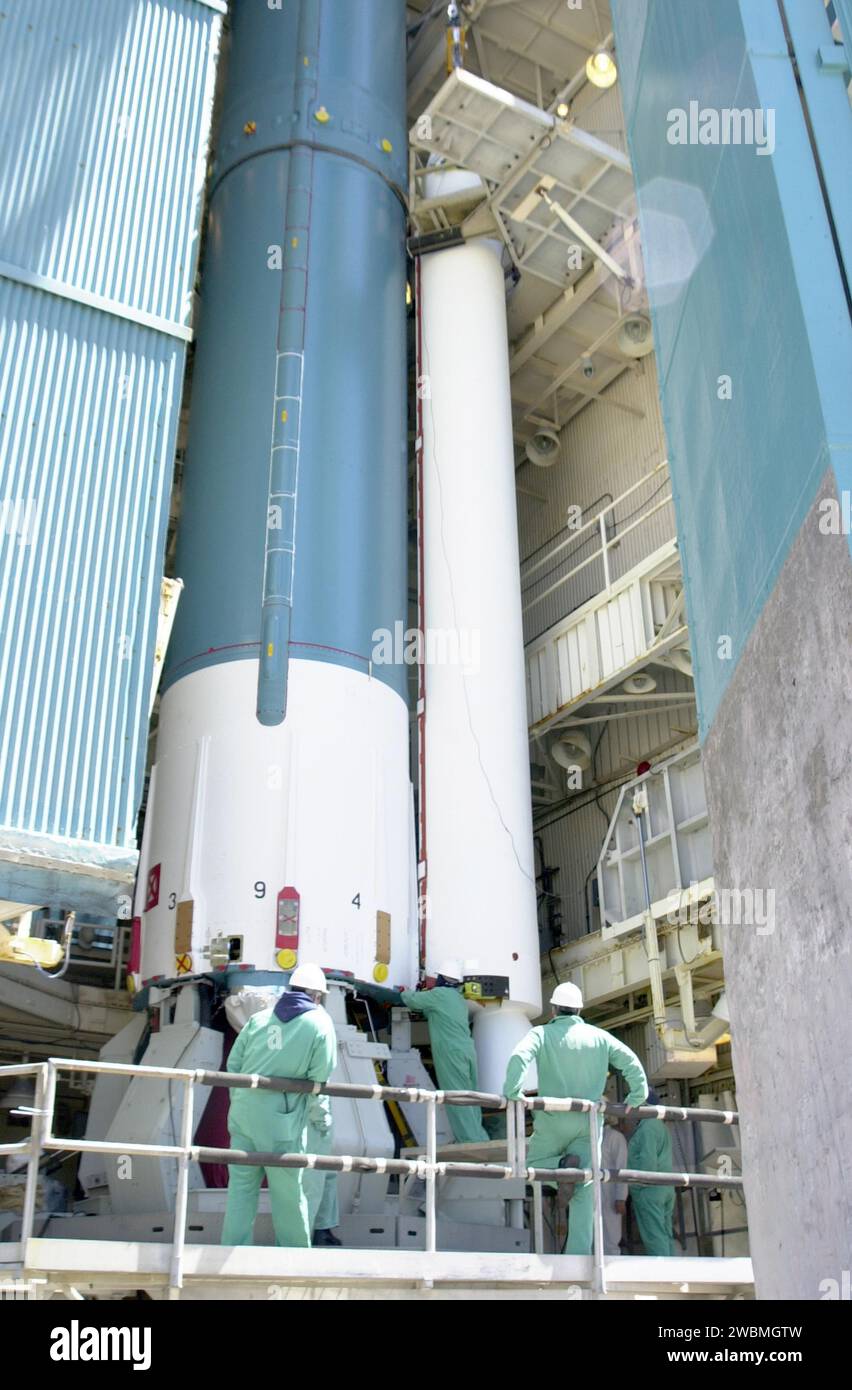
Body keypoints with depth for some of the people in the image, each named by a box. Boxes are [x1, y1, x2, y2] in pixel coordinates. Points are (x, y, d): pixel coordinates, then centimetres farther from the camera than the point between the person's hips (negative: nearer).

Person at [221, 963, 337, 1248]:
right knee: (288, 1193, 8)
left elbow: (233, 1063, 9)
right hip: (281, 1119, -4)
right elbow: (319, 1079, -5)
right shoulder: (320, 1022, -1)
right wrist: (317, 1117, 9)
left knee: (241, 1185, 12)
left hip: (243, 1112, 4)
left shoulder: (259, 1018, 10)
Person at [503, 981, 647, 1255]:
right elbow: (630, 1061, 6)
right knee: (584, 1191, 5)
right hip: (590, 1121, 3)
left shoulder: (541, 1034, 1)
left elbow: (519, 1057, -18)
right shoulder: (599, 1036, 11)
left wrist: (512, 1093, -16)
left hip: (554, 1119, -3)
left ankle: (563, 1168, -15)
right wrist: (638, 1094, 11)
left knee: (532, 1164, 16)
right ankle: (579, 1254, -5)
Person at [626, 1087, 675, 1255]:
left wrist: (640, 1183, -13)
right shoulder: (661, 1126, 19)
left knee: (654, 1237, -9)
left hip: (649, 1190, -10)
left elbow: (648, 1158, -20)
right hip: (666, 1188, 10)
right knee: (665, 1235, 9)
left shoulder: (648, 1127, -12)